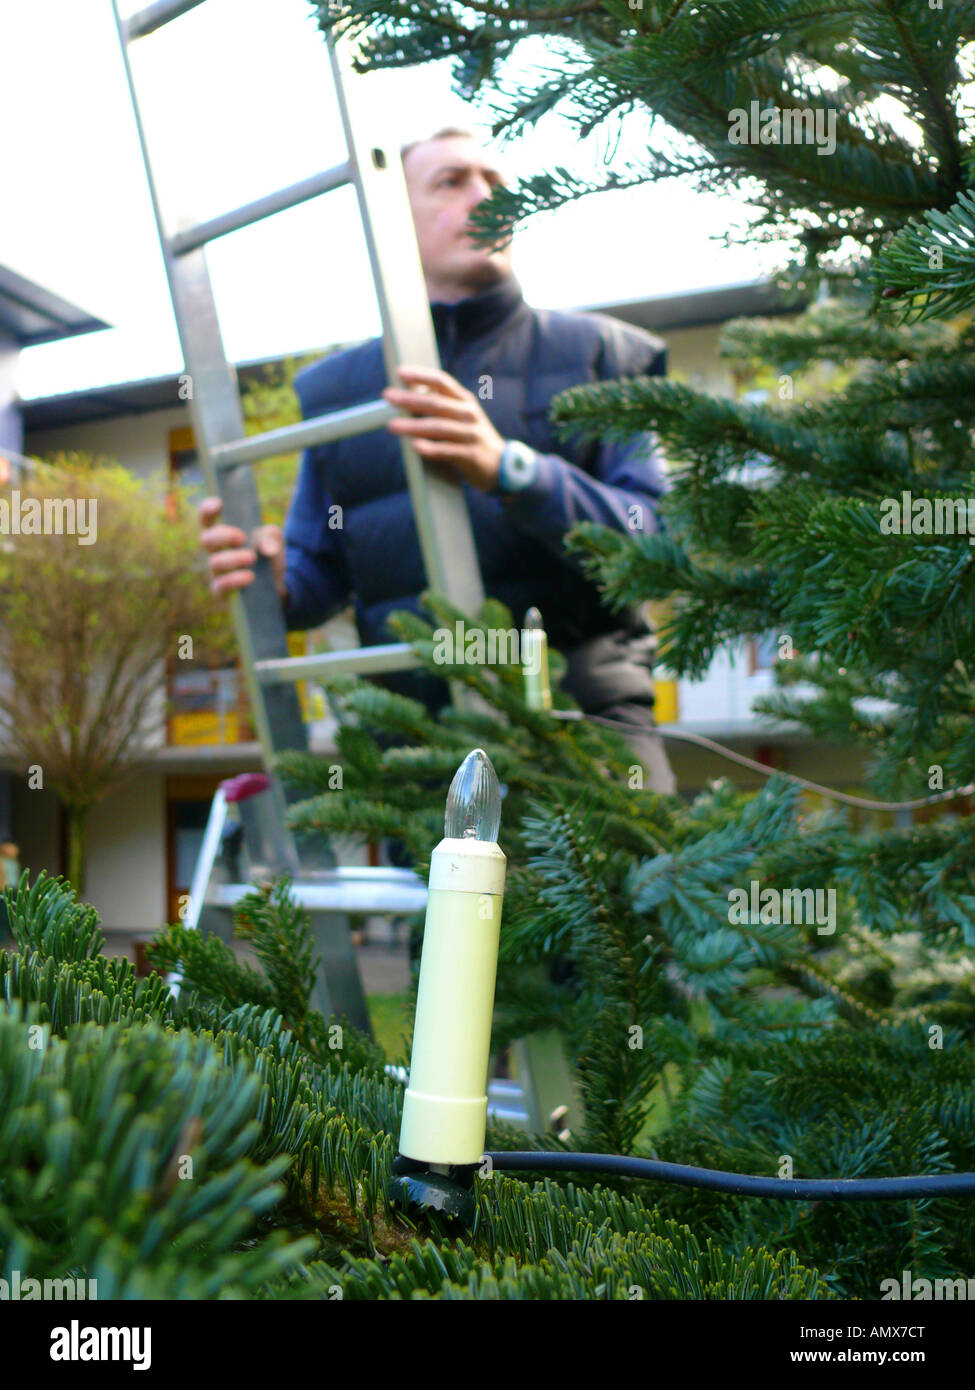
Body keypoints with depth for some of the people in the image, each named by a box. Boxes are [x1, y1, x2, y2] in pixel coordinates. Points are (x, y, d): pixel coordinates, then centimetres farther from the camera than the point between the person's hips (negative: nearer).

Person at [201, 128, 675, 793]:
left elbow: (655, 534, -5)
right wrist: (279, 584, -6)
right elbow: (318, 570, 19)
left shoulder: (598, 352, 9)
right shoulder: (335, 386, 16)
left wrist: (509, 469, -20)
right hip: (416, 732, 2)